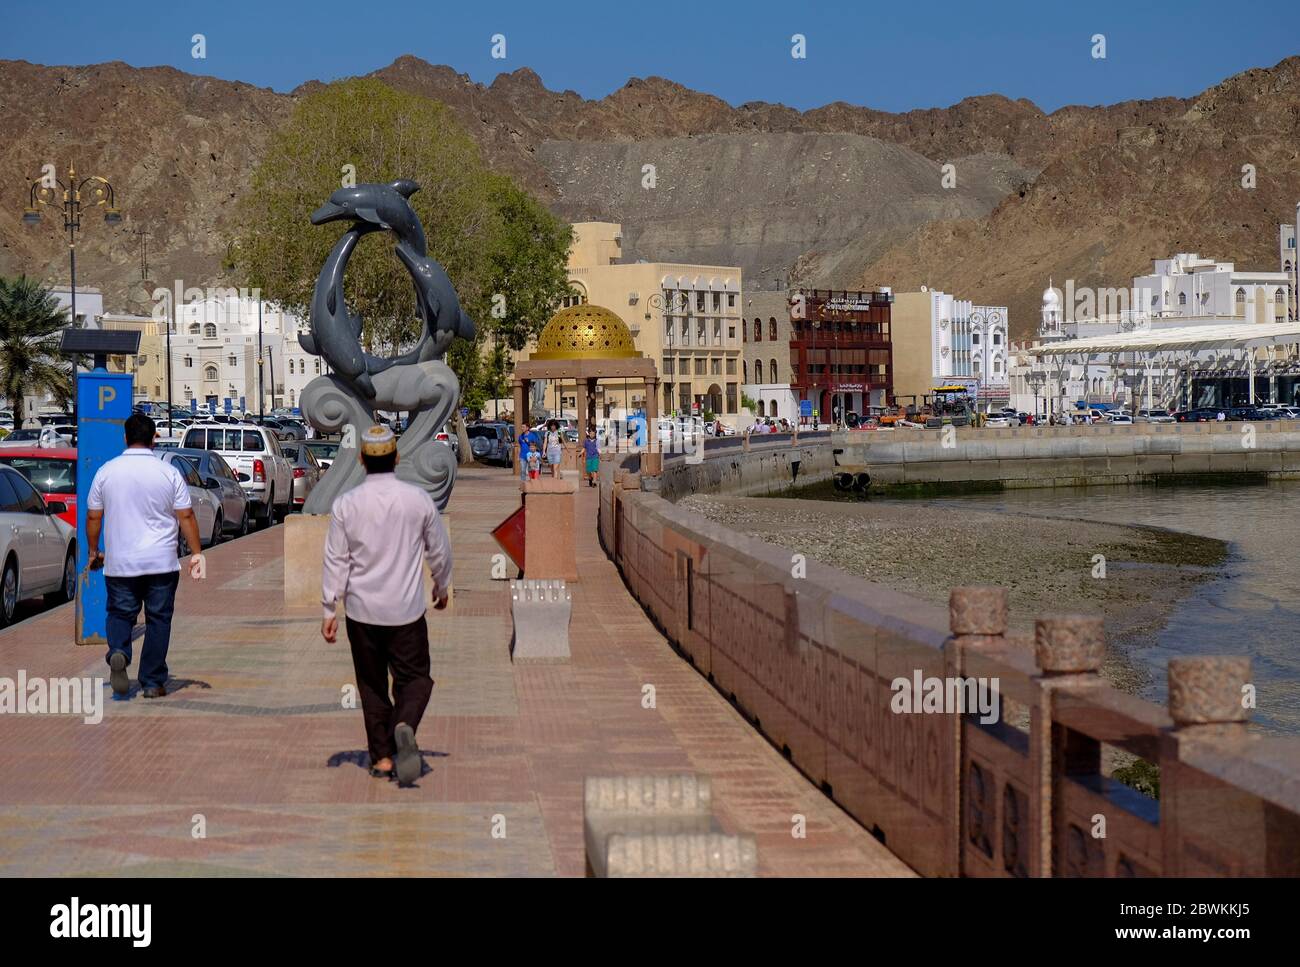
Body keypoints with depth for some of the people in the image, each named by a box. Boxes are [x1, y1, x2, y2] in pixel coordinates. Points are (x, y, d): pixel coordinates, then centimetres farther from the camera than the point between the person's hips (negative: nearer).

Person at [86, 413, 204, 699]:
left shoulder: (106, 472, 0)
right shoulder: (169, 473, -4)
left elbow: (93, 517, 5)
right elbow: (186, 517, -4)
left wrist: (94, 551, 18)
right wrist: (196, 554, 3)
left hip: (119, 563, 1)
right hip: (162, 563, -1)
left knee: (120, 613, 13)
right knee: (158, 619, 7)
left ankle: (118, 653, -17)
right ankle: (153, 683, 7)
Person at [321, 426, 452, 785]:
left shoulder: (346, 504, -6)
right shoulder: (418, 499, -6)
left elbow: (335, 560, -4)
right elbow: (439, 550, 5)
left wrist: (329, 610, 3)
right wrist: (442, 587, 23)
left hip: (362, 610, 1)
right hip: (406, 609, -1)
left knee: (371, 684, 13)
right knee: (414, 676, 8)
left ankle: (382, 757, 14)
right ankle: (404, 726, -22)